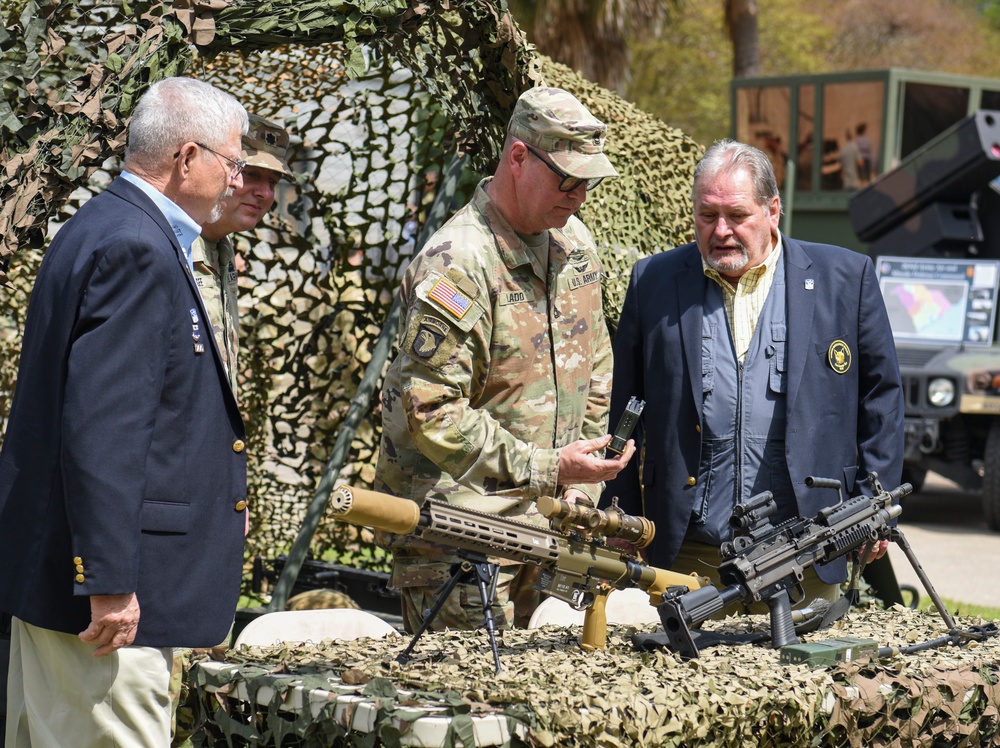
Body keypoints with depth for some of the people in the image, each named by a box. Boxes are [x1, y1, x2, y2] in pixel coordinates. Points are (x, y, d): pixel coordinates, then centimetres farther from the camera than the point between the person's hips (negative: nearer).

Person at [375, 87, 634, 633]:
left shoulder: (573, 242, 9)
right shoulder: (456, 265, -18)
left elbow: (594, 371, 19)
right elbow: (432, 415, -22)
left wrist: (580, 485, 8)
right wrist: (546, 468, -21)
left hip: (537, 521, 8)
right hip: (451, 536, -7)